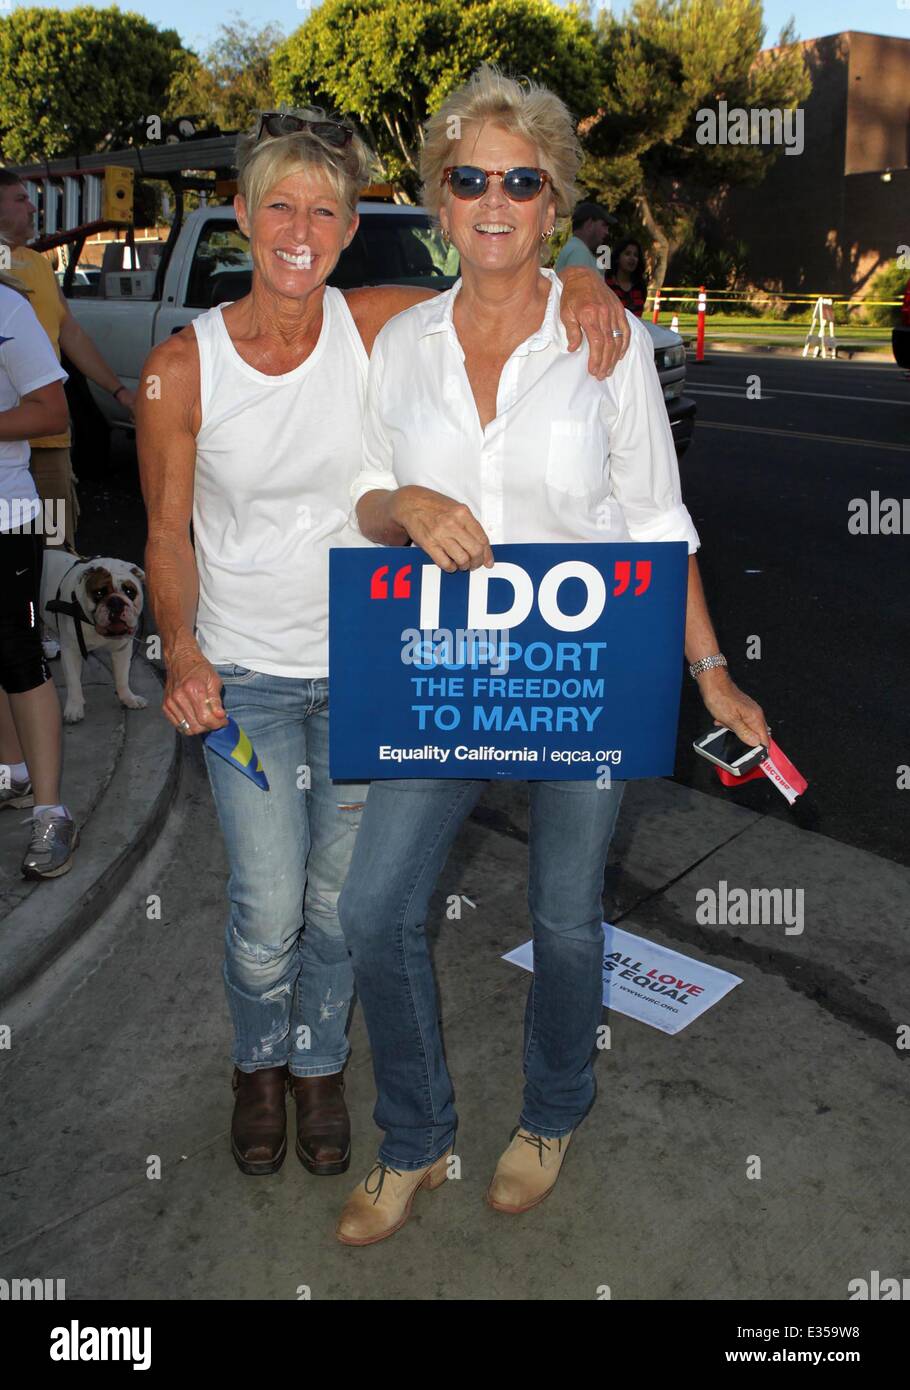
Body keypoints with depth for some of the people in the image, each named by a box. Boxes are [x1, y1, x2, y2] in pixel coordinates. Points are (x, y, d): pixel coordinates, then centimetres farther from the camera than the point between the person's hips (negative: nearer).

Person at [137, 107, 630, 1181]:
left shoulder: (378, 327, -8)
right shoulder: (181, 368, -11)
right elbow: (168, 535, -4)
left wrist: (577, 278, -20)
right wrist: (181, 649, -21)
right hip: (243, 671, -1)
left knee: (341, 897, 13)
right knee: (269, 907, -1)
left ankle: (320, 1062, 41)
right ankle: (259, 1063, 33)